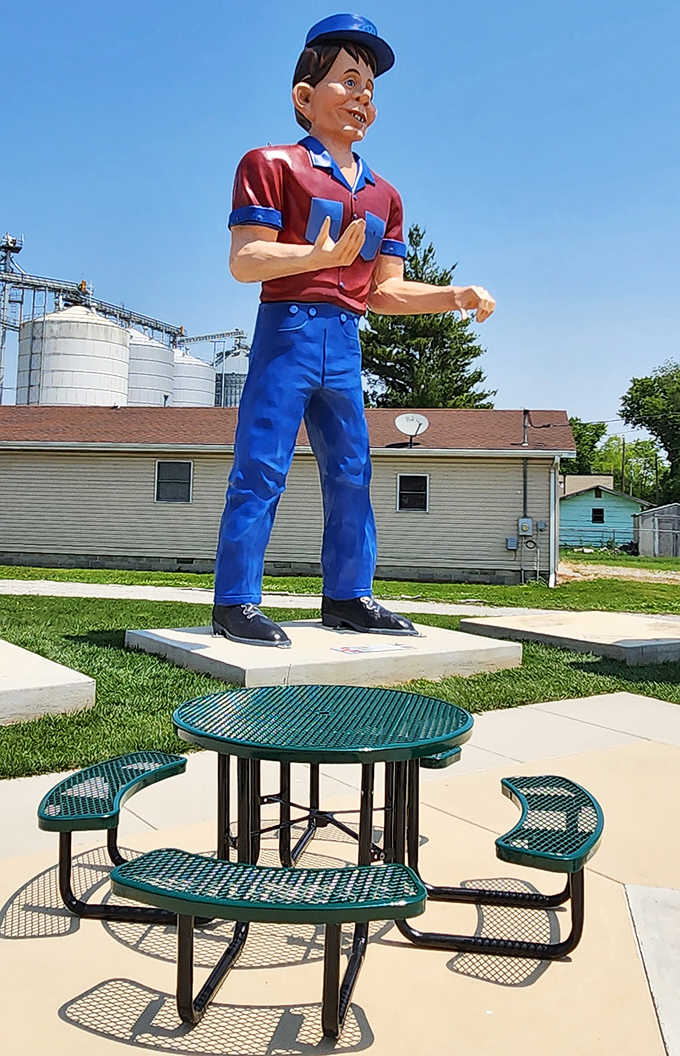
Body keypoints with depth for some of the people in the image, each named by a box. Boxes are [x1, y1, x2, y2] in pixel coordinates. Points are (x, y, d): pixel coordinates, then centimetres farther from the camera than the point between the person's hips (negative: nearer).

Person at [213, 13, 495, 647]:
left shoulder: (382, 195, 20)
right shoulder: (272, 164, 1)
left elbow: (383, 291, 17)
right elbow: (244, 261, -10)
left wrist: (454, 296, 4)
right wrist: (319, 255, -26)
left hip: (345, 342, 7)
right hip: (287, 330, -6)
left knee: (351, 472, 8)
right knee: (261, 469, -8)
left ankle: (347, 596, 18)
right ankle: (235, 602, -2)